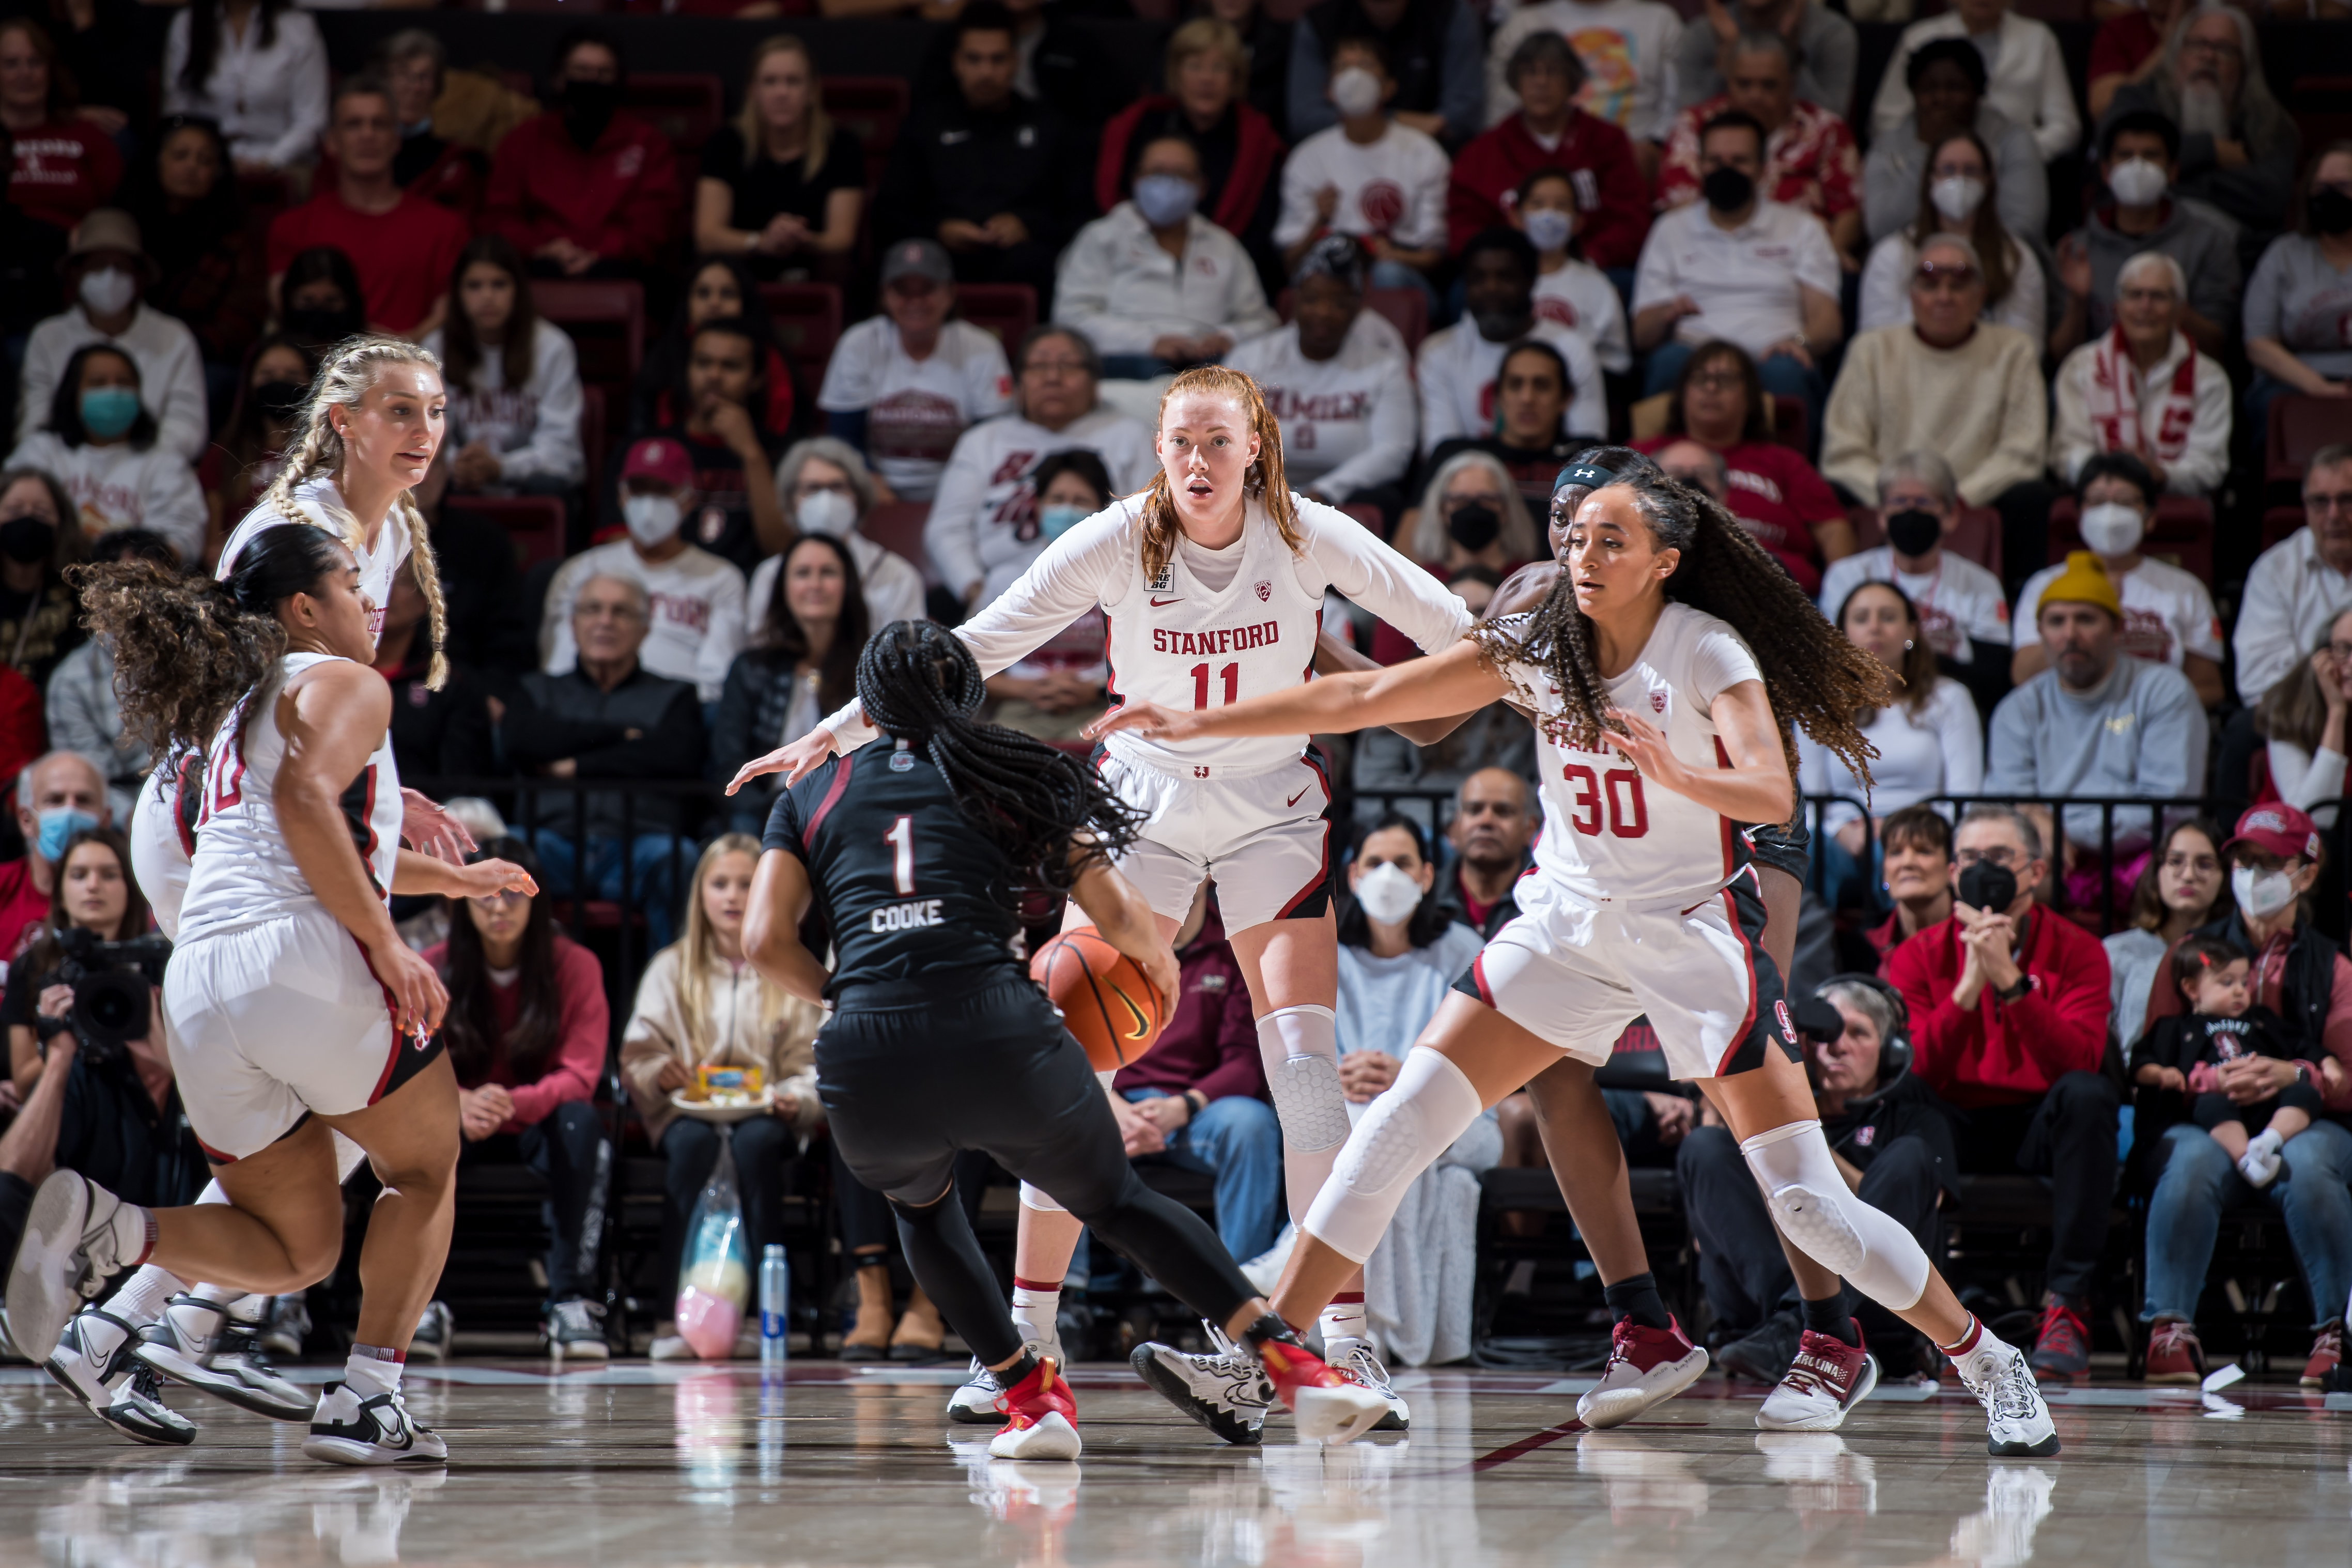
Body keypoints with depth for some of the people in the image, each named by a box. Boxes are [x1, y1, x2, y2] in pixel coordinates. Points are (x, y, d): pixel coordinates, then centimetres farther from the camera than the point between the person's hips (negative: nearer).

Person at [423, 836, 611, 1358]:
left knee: (582, 1122, -36)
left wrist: (514, 1102, -36)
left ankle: (572, 1300, -38)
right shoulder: (431, 969, -4)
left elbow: (579, 1075, -15)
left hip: (539, 1123, -1)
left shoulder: (576, 966, -7)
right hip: (462, 1126, 1)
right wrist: (461, 1102, -34)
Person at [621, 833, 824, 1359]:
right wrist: (661, 1074, -16)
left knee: (755, 1142, -37)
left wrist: (796, 1100, -15)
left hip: (763, 1114, 0)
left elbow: (810, 1065, 8)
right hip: (687, 1112, 0)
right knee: (693, 1143, -37)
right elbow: (637, 1054, 8)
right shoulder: (671, 969, 15)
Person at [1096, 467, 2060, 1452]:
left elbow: (1774, 795, -26)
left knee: (1804, 1197, -9)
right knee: (1404, 1120, -8)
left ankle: (1986, 1364, 6)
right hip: (1567, 923, 4)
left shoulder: (1709, 652, -13)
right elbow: (1364, 699, 0)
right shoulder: (1535, 647, -2)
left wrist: (1675, 774, -46)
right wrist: (1198, 724, -3)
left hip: (1693, 929, -4)